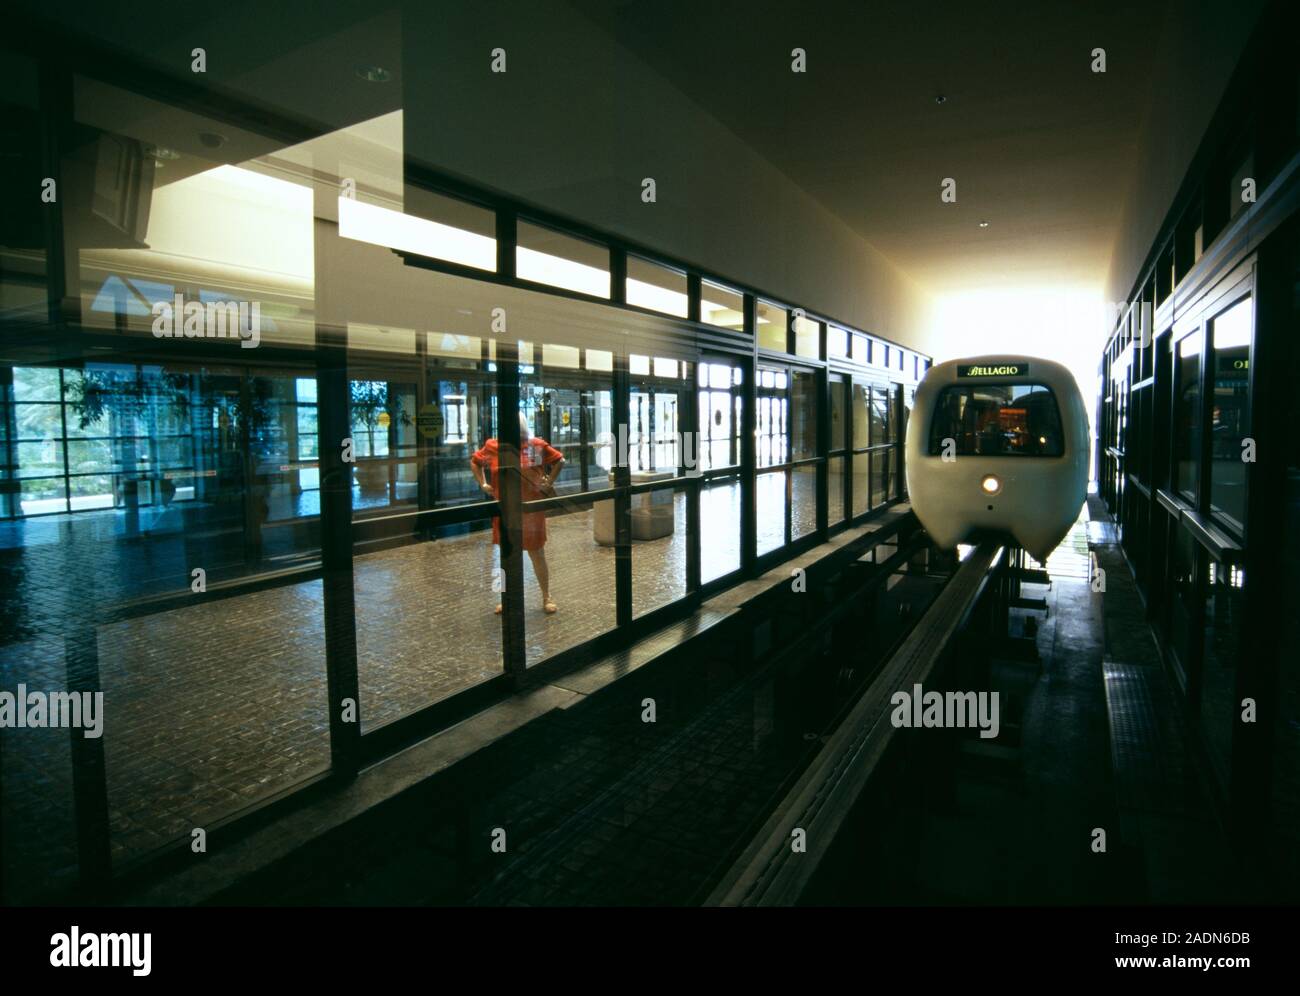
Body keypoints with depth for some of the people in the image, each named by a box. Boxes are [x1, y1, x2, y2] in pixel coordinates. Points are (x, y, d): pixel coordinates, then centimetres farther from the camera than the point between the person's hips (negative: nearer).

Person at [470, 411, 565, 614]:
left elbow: (560, 460, 6)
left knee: (537, 554, 6)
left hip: (531, 510, -2)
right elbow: (475, 461, 17)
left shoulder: (537, 445, -5)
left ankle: (546, 598, 19)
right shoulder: (493, 447, 0)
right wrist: (483, 484, 6)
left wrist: (549, 483, -2)